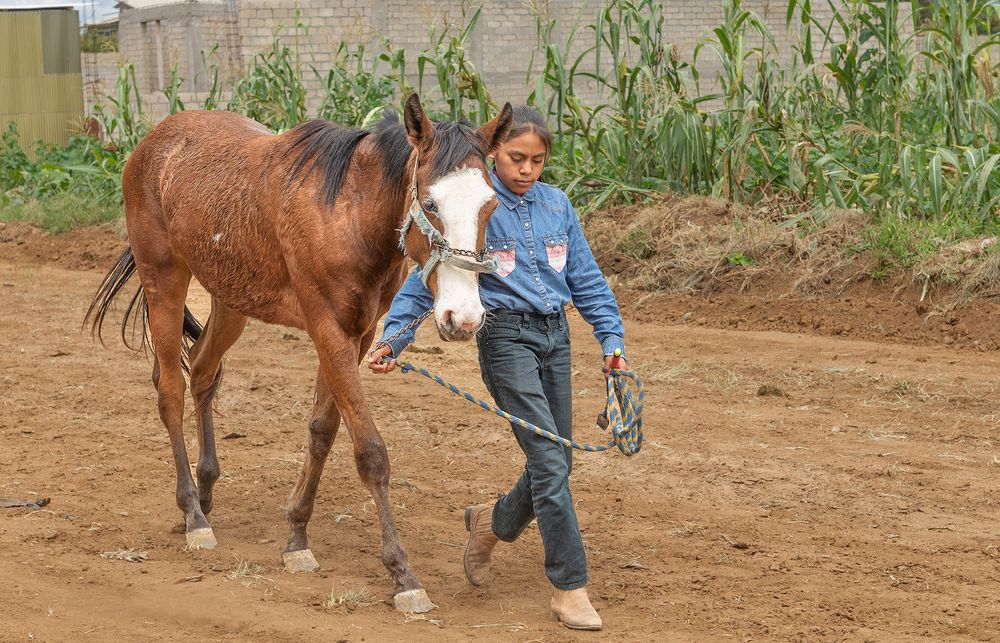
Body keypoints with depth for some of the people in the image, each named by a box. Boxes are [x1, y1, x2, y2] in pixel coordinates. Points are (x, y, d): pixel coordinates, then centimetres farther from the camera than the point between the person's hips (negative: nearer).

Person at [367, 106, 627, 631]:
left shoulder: (556, 204, 8)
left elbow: (586, 279, 14)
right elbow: (427, 276, -8)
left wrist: (612, 337, 7)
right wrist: (394, 338, -17)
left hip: (555, 337, 6)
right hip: (505, 337, -6)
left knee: (557, 463, 10)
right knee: (549, 460, -12)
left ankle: (493, 522, 39)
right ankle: (570, 587, -7)